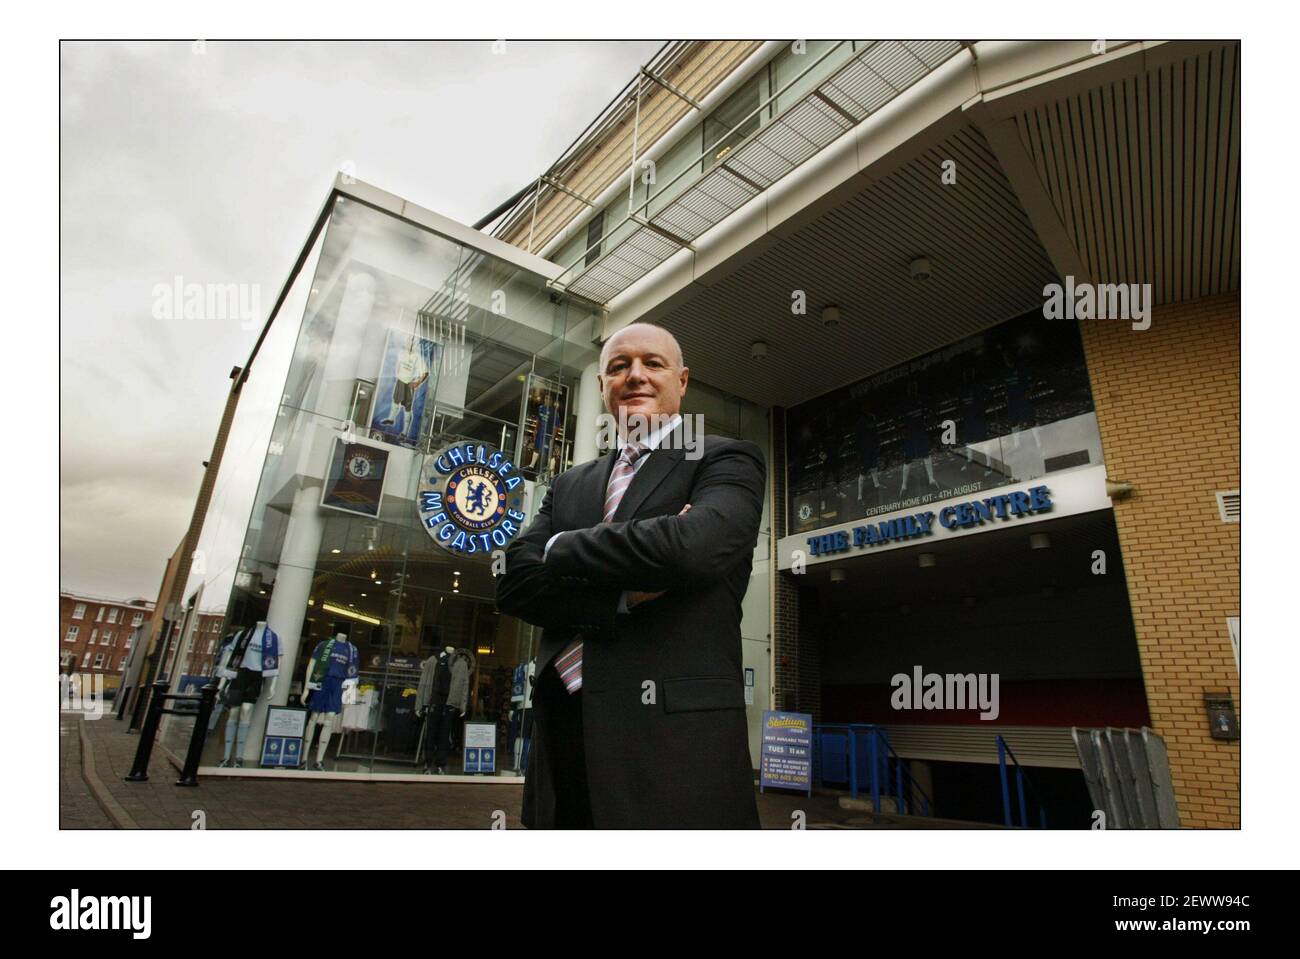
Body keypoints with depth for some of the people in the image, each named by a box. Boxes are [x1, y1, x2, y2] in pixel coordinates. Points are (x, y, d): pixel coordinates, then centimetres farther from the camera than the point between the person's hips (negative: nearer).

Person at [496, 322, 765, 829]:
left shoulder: (727, 460, -1)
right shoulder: (570, 484, 14)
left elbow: (694, 544, -21)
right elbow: (515, 583, 3)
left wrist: (562, 549, -7)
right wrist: (624, 598, -14)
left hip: (673, 740, -4)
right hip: (562, 733, 5)